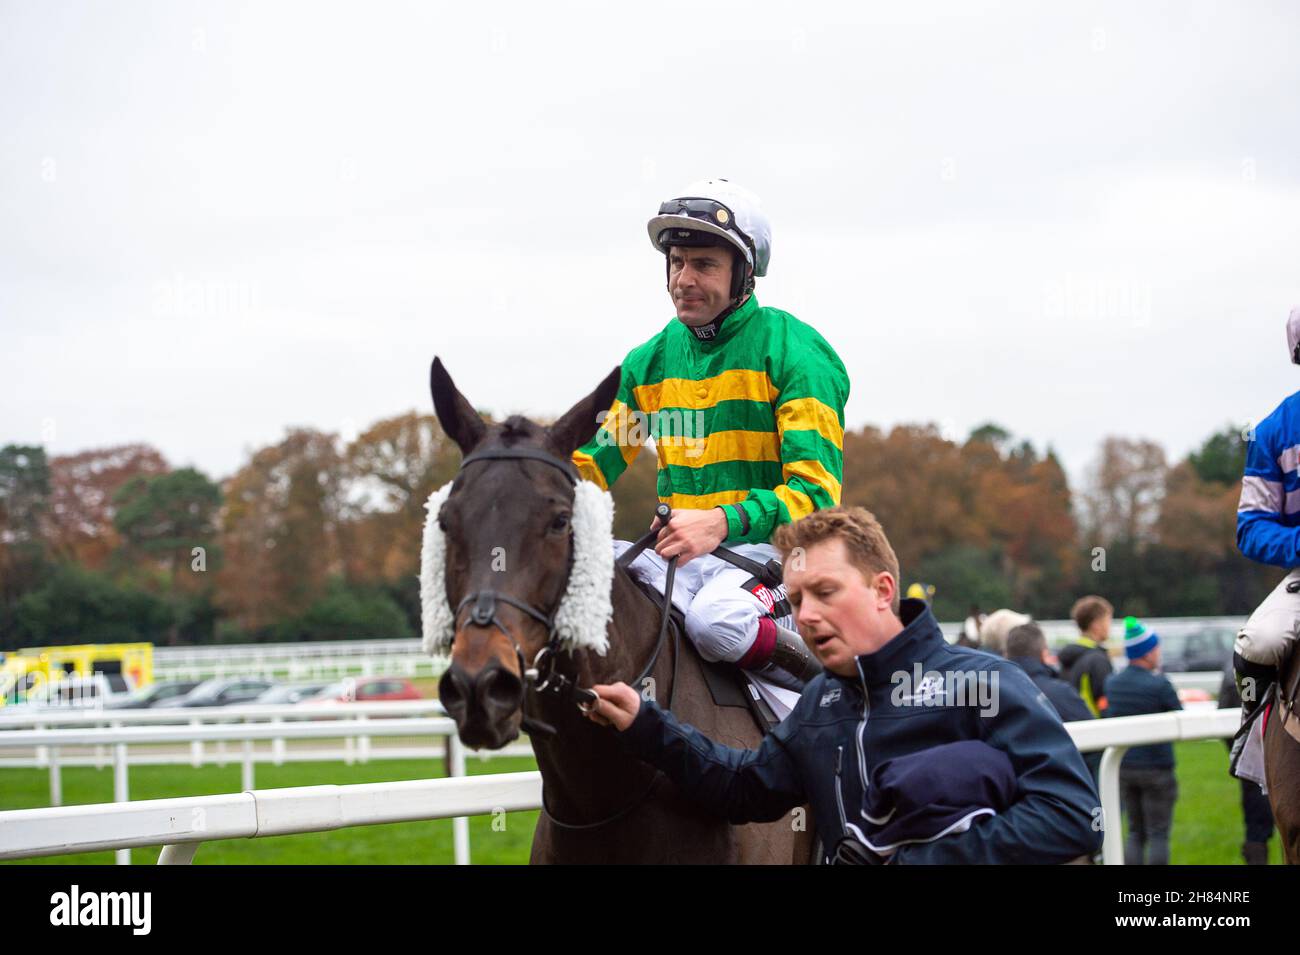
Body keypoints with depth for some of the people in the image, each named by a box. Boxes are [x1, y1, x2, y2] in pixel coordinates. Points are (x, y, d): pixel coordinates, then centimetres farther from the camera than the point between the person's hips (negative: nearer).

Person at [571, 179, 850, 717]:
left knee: (717, 618, -38)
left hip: (771, 548, -5)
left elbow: (815, 492, -15)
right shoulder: (651, 361, 13)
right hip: (675, 553, 5)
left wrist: (724, 522, -31)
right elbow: (594, 462, 18)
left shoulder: (794, 354, -6)